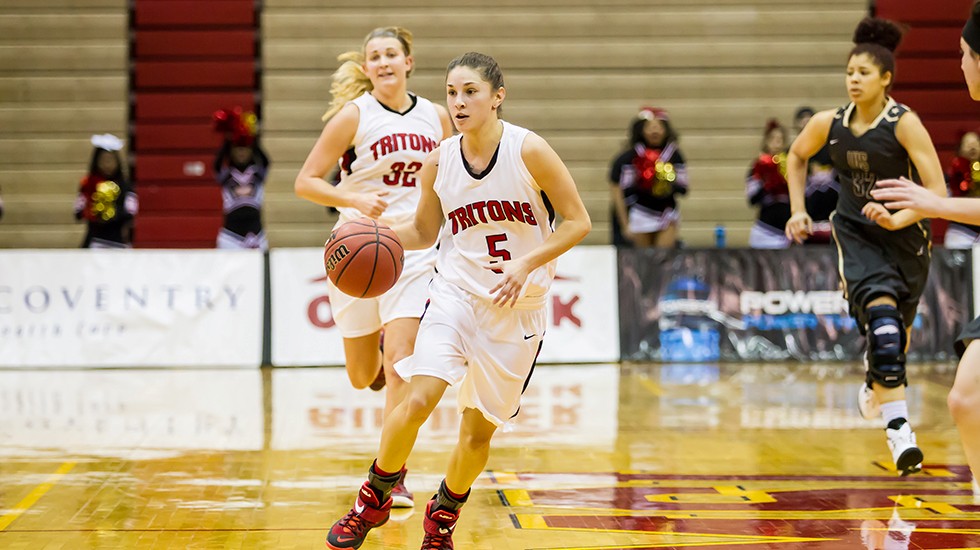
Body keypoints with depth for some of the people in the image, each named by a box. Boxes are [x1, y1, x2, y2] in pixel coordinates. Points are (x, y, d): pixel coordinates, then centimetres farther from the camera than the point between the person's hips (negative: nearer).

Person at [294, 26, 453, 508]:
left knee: (400, 362, -15)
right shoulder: (354, 115, -6)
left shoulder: (435, 117, 4)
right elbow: (305, 182, -7)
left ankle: (392, 475, -8)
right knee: (363, 377, 10)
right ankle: (374, 348, 49)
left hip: (414, 248, 1)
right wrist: (356, 201, -23)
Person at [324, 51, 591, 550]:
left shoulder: (529, 151, -13)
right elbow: (424, 232, 12)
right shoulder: (439, 161, -3)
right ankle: (374, 499, 4)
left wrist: (525, 265, -20)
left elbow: (578, 222, -8)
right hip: (456, 294, 1)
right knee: (418, 399, -18)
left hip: (516, 309, -1)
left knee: (478, 429, 6)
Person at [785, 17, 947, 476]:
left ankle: (876, 387, 51)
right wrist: (798, 211, 10)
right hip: (855, 233, 1)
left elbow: (938, 191, -21)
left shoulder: (904, 124, -17)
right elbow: (797, 156, 17)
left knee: (897, 331, 16)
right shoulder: (829, 124, -6)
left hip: (904, 234, 0)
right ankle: (898, 428, -32)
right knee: (882, 318, -24)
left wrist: (898, 218, -35)